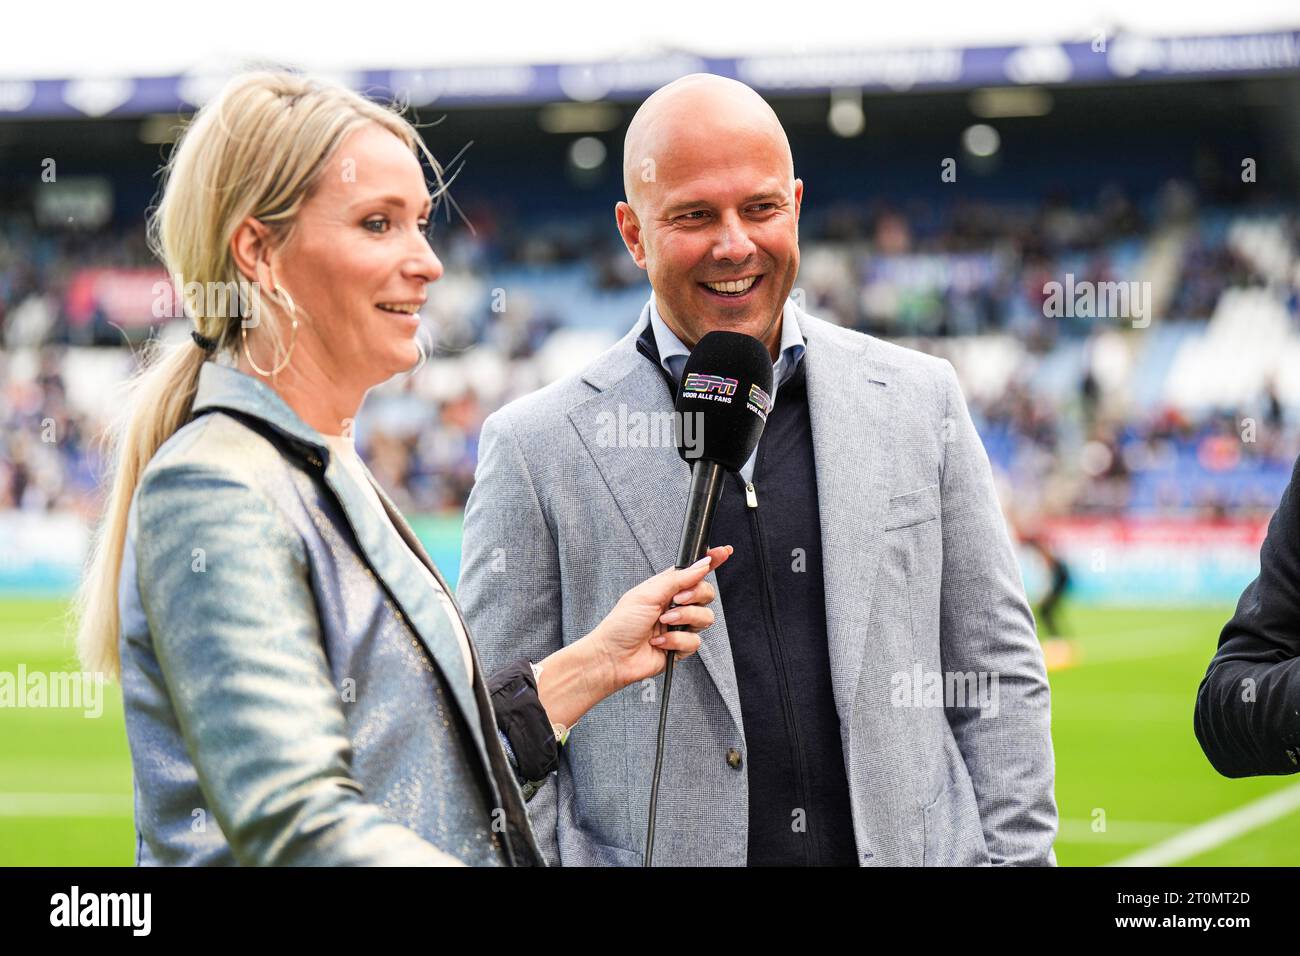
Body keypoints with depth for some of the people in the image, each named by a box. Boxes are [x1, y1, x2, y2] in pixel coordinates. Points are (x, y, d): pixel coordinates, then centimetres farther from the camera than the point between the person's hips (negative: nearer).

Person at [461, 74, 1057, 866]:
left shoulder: (920, 400, 5)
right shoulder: (535, 449, -3)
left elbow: (1000, 679, 7)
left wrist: (1016, 854, -1)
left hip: (919, 851, 2)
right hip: (652, 855, -2)